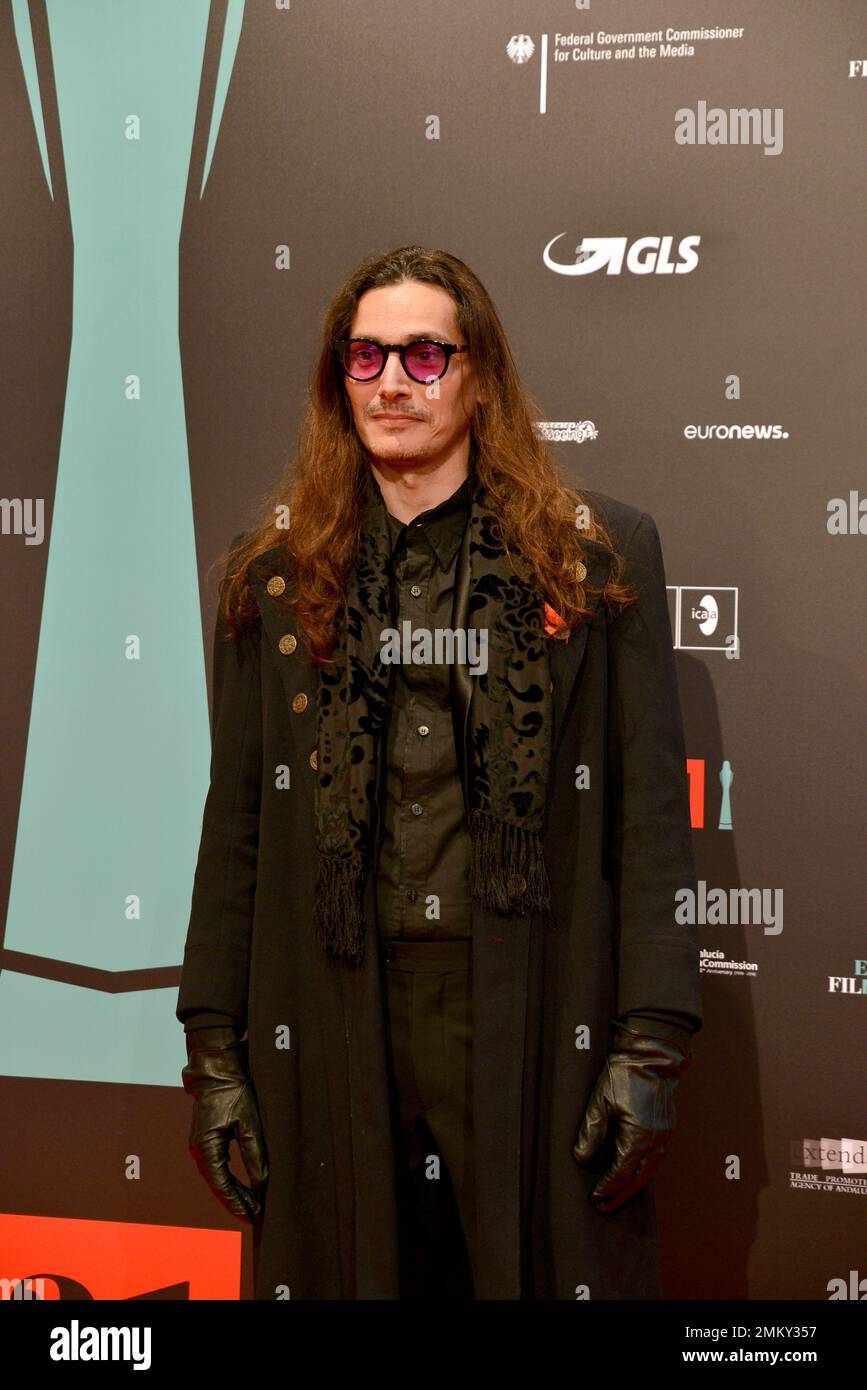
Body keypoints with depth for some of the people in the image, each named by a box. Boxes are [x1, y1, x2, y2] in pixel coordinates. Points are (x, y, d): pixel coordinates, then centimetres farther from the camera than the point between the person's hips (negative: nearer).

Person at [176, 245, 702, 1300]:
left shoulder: (598, 554, 3)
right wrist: (214, 1051, 4)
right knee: (348, 1266, 9)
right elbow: (235, 824, 9)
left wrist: (652, 1046, -7)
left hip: (534, 1019, -1)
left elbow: (651, 816, 0)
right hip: (334, 1031, 2)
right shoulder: (277, 569, 9)